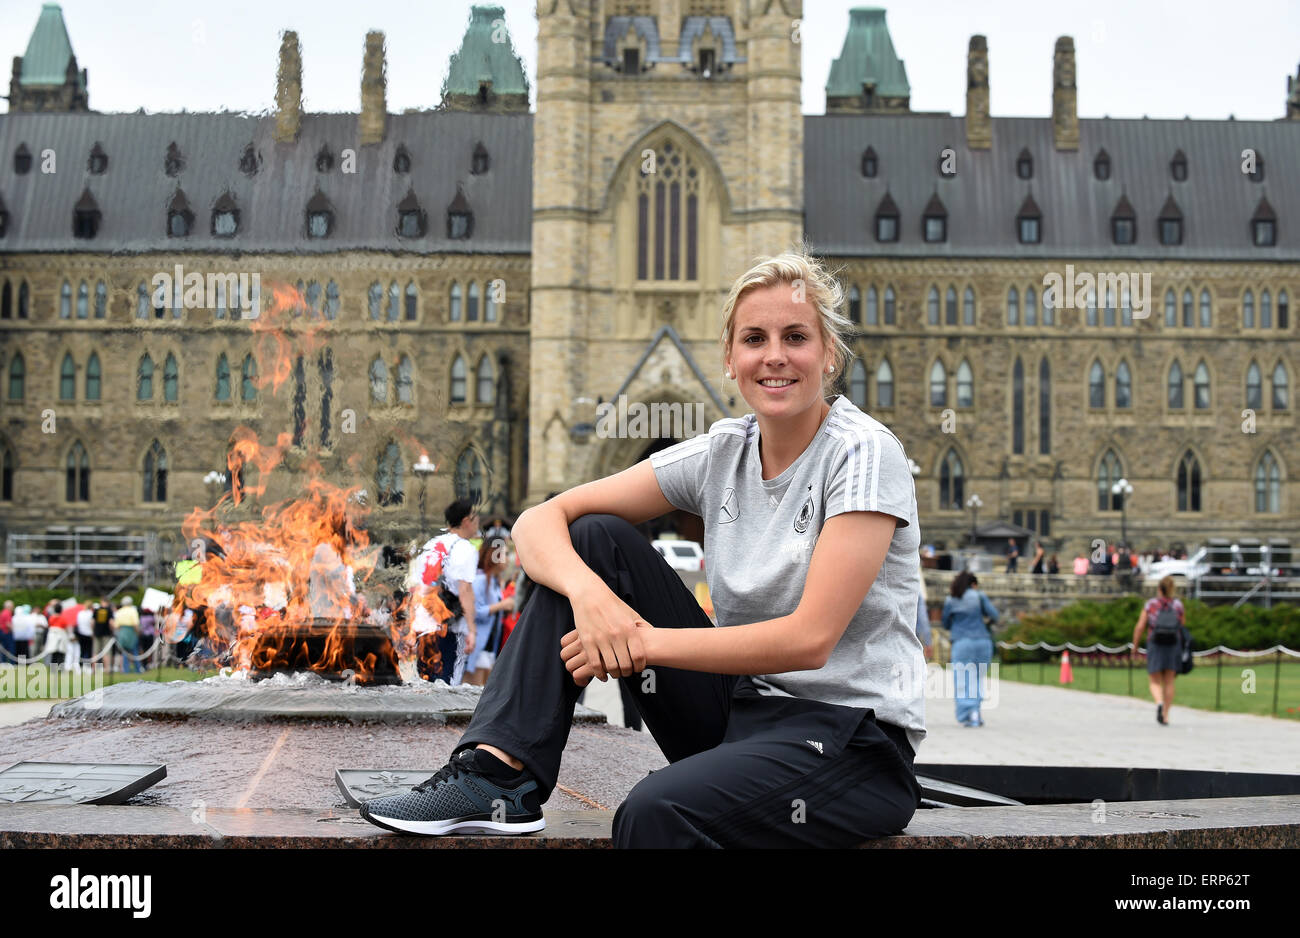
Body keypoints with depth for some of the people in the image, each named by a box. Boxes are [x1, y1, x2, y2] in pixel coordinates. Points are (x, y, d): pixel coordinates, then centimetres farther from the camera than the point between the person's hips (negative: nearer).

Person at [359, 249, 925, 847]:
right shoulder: (722, 453, 3)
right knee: (591, 538, -6)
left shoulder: (863, 453, -13)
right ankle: (500, 770, -13)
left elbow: (809, 639, -23)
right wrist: (588, 593, -26)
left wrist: (644, 642, -21)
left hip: (855, 738, -6)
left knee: (657, 810, -37)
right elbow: (539, 521, -3)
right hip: (737, 705, 6)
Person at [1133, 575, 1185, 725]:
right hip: (1174, 645, 1)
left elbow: (1140, 627, -5)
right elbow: (1183, 626, 6)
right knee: (1169, 682, 10)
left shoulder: (1151, 604, -2)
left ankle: (1159, 703, -24)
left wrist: (1135, 646, 5)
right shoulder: (1178, 605, 1)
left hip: (1155, 645, -1)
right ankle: (1165, 715, 9)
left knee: (1155, 682, 5)